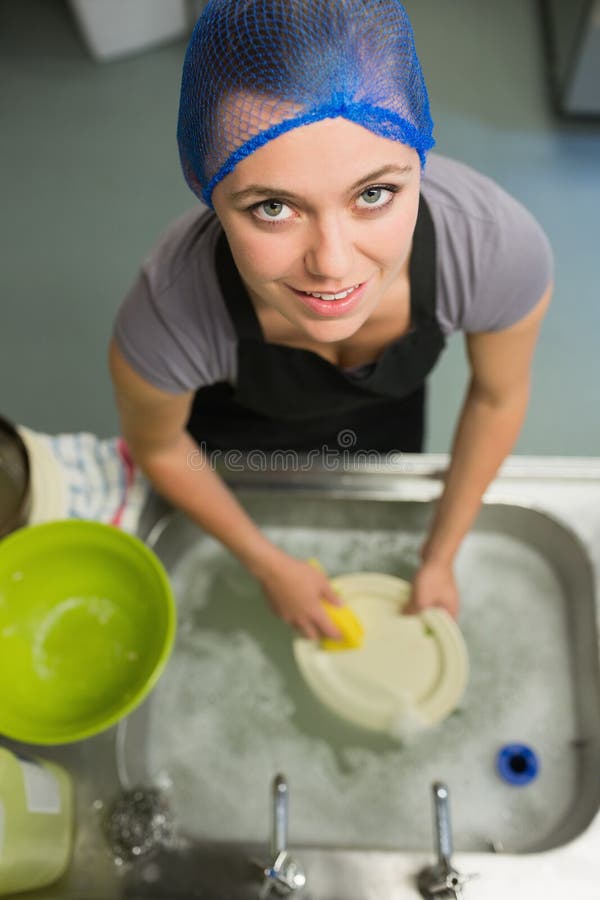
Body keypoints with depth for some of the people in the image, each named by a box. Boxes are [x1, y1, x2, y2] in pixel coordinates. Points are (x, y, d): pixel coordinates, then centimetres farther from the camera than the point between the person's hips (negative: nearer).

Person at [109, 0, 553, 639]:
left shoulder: (501, 251, -41)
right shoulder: (167, 320, -44)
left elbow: (497, 398, -17)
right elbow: (155, 445, -18)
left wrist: (440, 558, -7)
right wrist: (267, 563, -8)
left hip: (386, 410, 2)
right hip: (239, 420, -1)